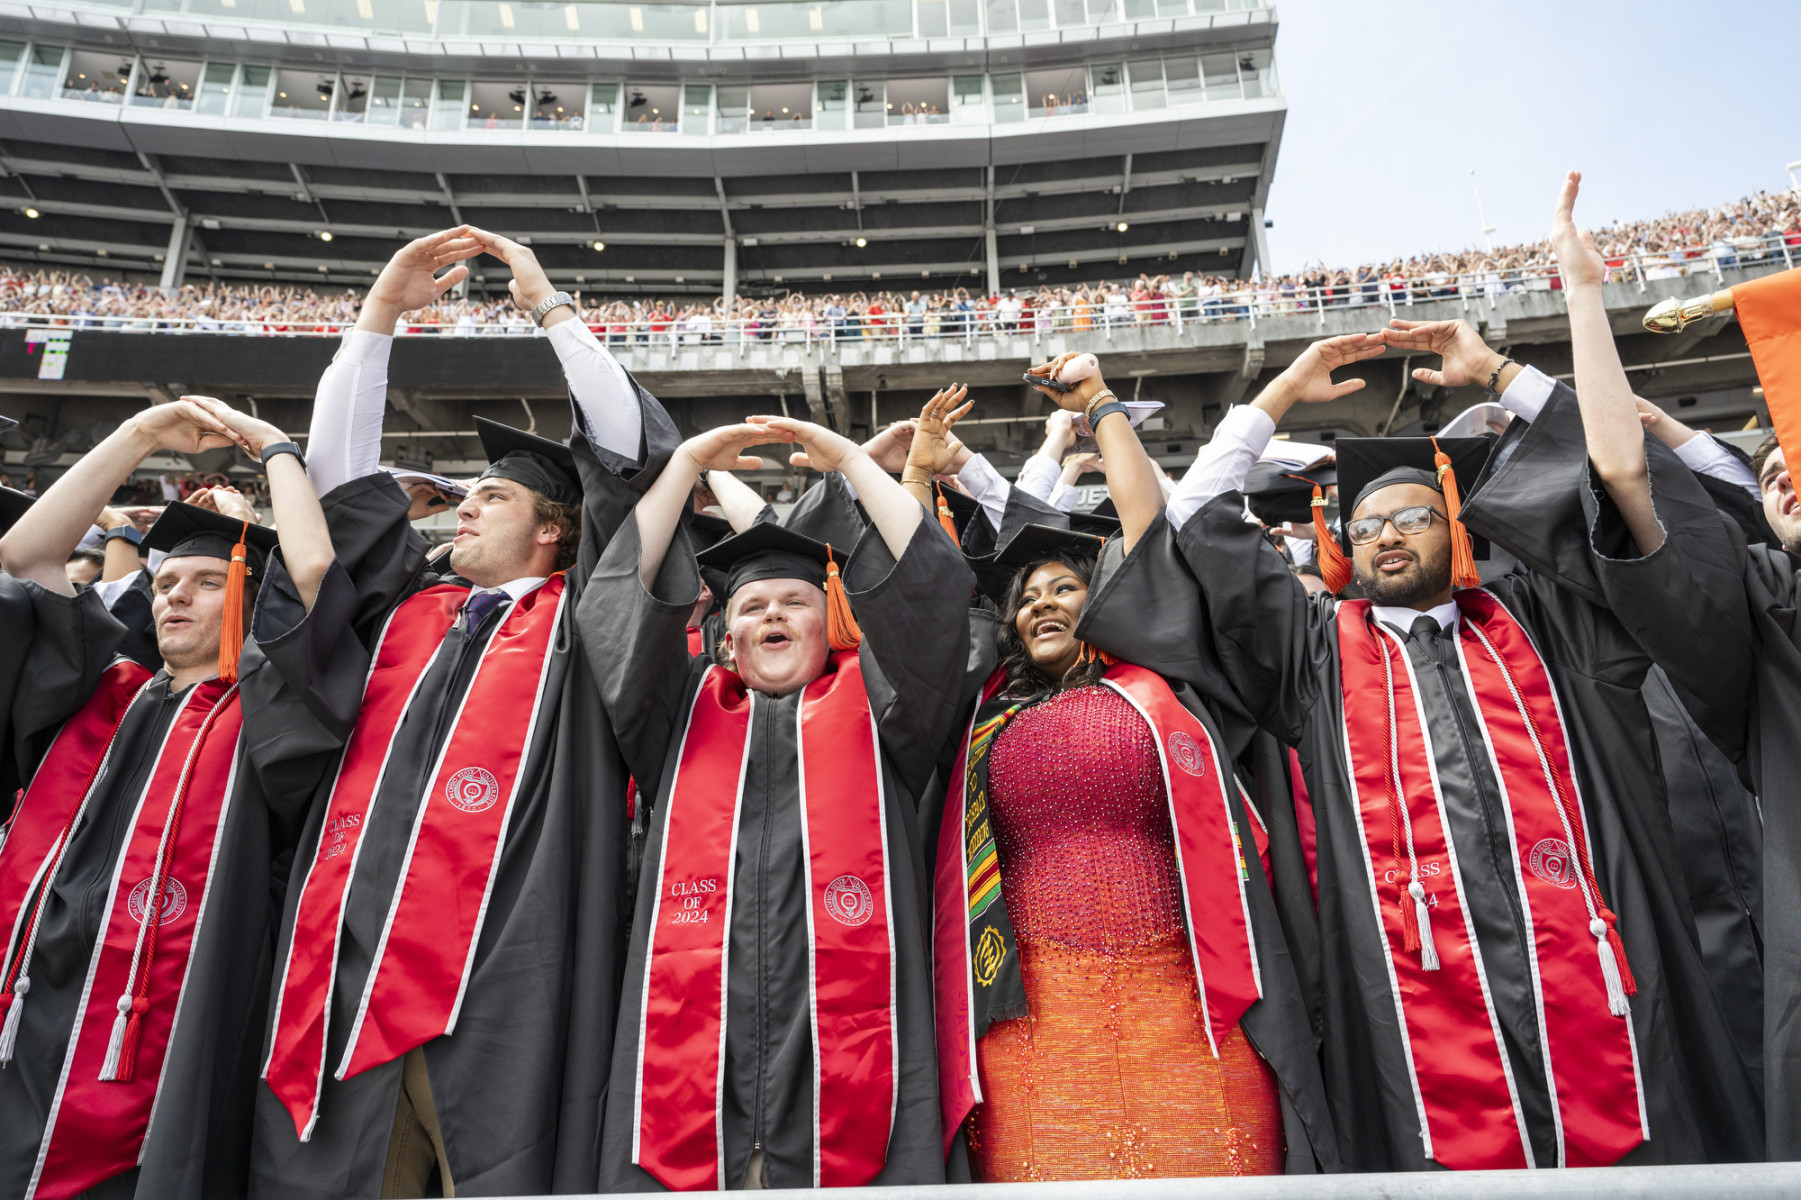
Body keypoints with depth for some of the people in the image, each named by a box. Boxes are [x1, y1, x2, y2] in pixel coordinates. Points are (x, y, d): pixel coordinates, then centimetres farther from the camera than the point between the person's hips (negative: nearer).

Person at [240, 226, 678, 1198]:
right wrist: (381, 310, 23)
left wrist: (548, 305, 11)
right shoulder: (410, 604, 22)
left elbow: (630, 446, 4)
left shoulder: (574, 615, 9)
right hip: (346, 976, 5)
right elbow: (339, 463, 24)